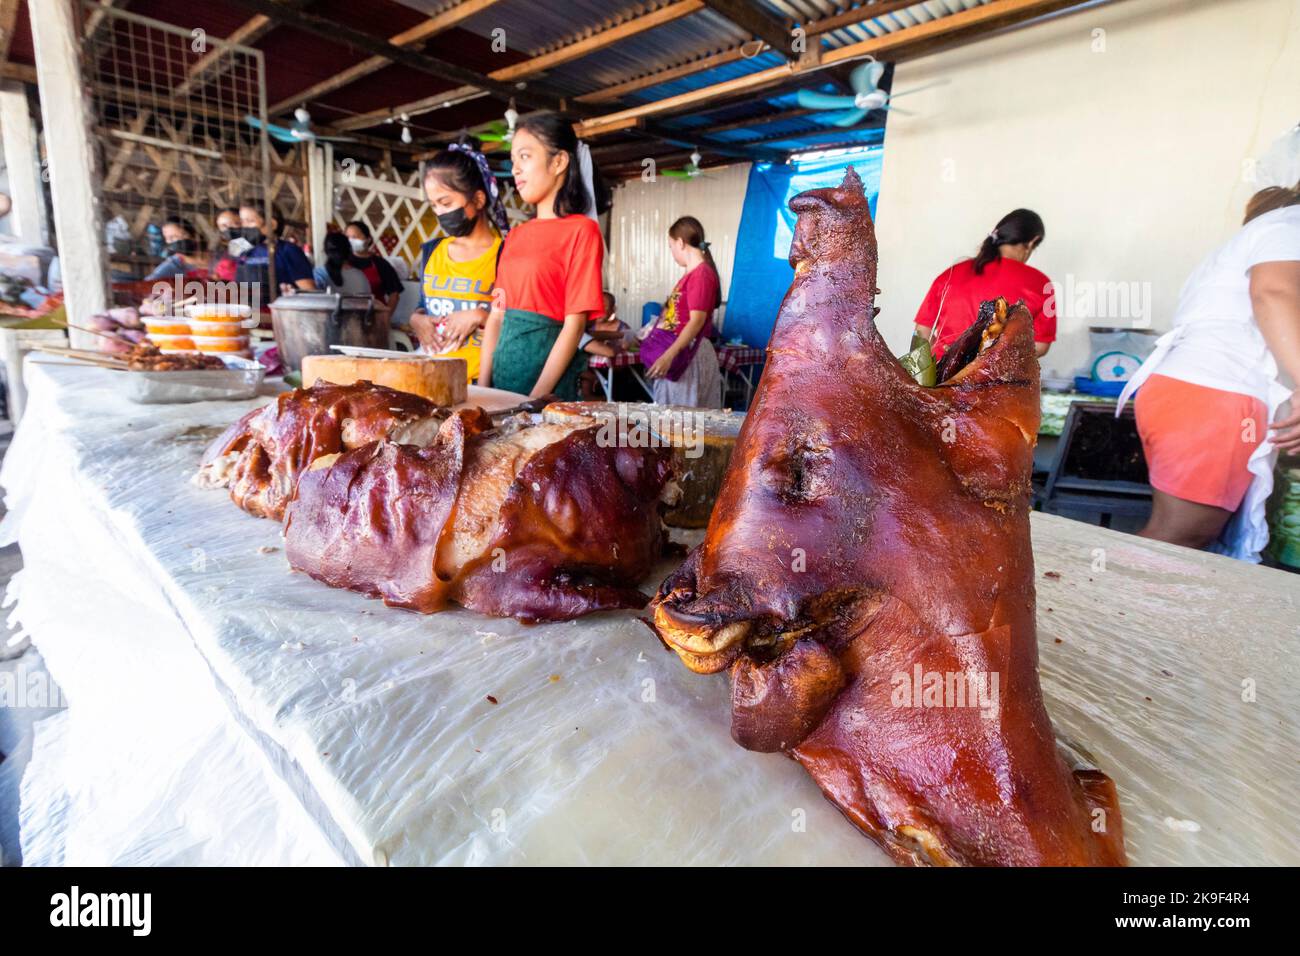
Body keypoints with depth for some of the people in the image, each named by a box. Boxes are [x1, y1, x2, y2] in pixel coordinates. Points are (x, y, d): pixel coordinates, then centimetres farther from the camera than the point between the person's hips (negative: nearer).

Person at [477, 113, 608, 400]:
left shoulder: (581, 230, -6)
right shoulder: (516, 235, 12)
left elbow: (574, 325, -12)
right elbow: (496, 315, 11)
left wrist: (535, 399, -16)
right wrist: (482, 388, 2)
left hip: (549, 368, -6)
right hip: (504, 365, 6)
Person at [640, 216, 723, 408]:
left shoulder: (702, 273, -15)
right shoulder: (693, 273, 13)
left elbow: (696, 321, -21)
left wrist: (668, 355, -27)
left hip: (687, 353, -9)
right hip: (678, 349, 9)